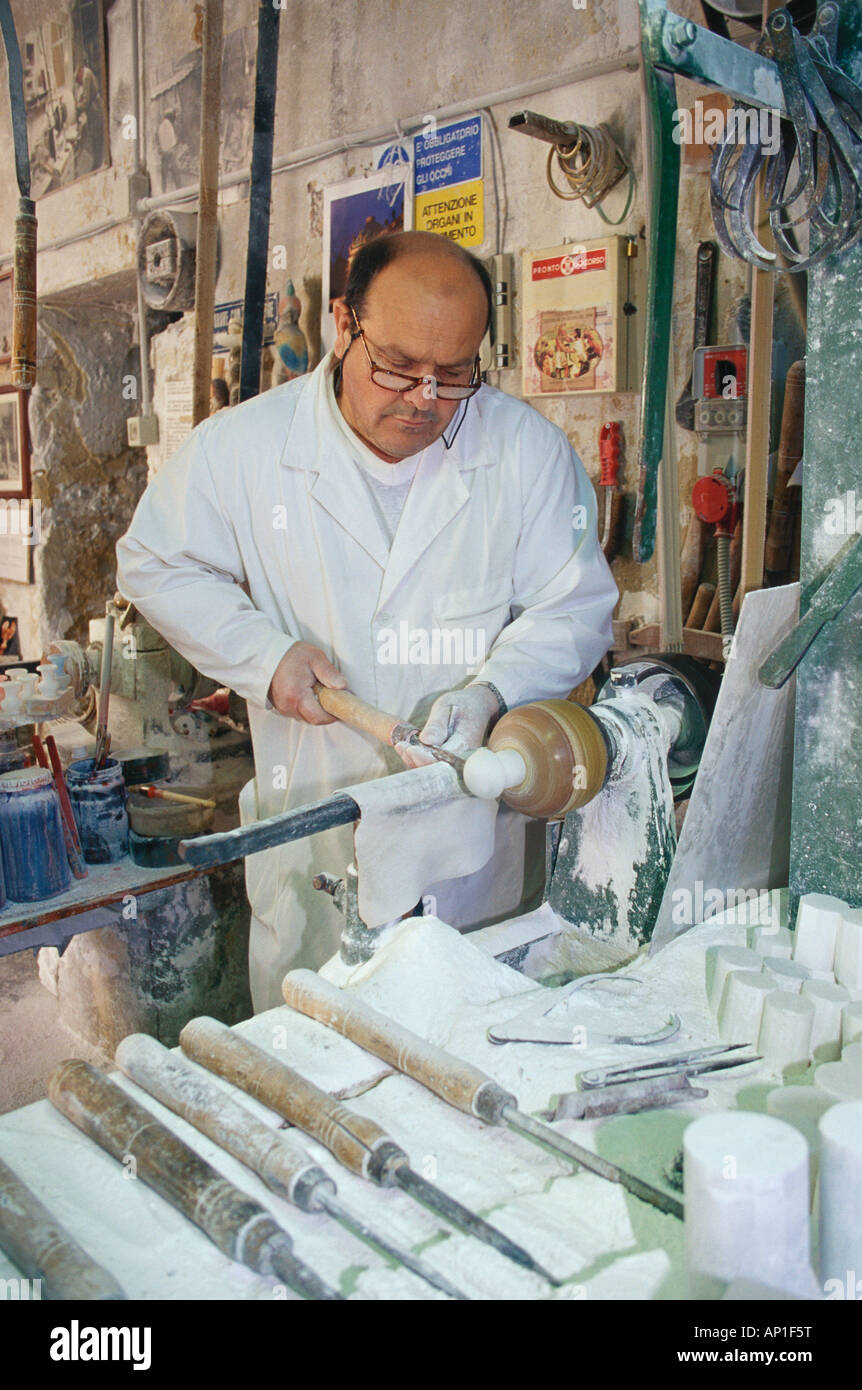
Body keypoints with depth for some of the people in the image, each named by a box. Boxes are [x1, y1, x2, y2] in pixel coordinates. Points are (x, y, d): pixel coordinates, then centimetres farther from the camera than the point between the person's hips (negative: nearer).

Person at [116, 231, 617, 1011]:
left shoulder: (529, 450, -8)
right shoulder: (241, 448, -8)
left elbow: (575, 609, -4)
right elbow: (156, 564, 6)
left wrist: (490, 691, -23)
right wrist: (262, 653, -9)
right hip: (312, 822, 0)